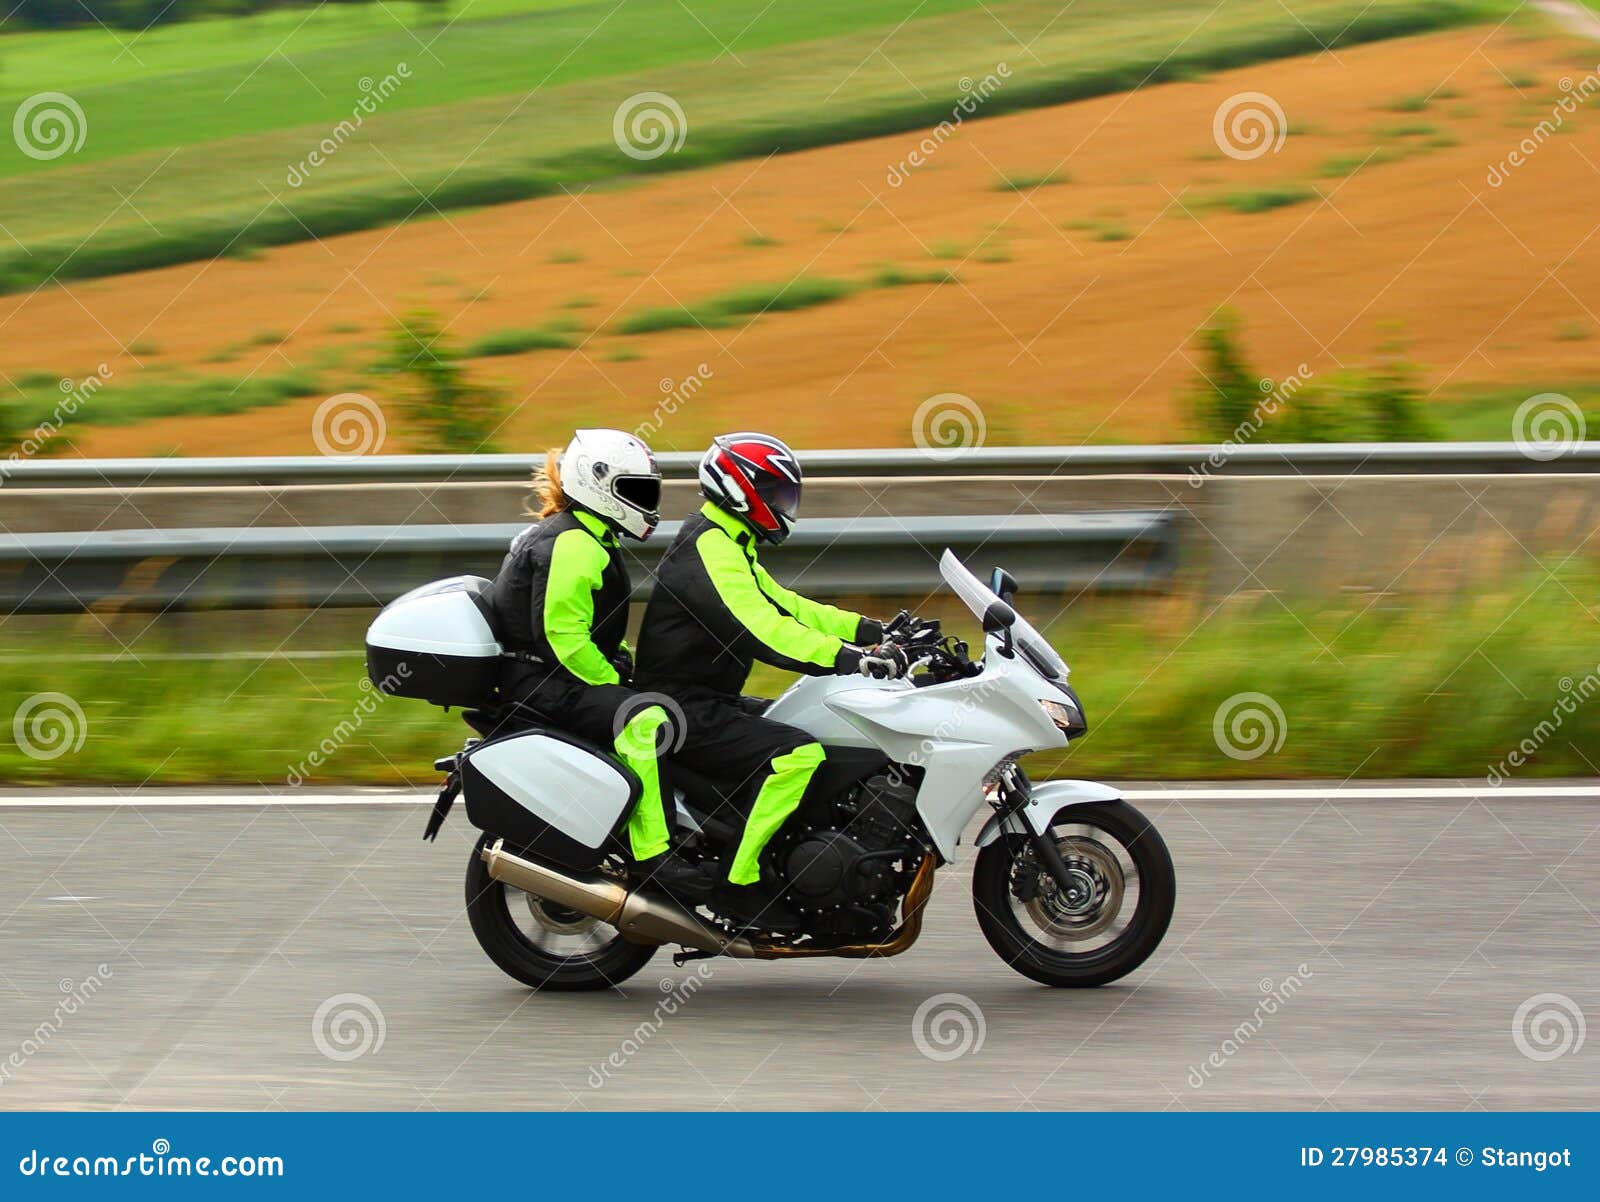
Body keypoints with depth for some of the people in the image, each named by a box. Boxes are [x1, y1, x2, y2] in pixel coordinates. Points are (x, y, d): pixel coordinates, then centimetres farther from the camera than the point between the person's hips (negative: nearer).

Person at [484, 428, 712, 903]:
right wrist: (611, 683, -17)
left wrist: (632, 668, 15)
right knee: (645, 721, -32)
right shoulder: (573, 544, -17)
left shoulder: (591, 539, 18)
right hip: (540, 681, -12)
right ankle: (651, 855, -35)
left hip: (558, 675, 12)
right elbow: (561, 632, -24)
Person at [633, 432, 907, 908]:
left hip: (710, 702, 11)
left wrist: (871, 631, 10)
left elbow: (783, 605, 21)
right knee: (799, 754, -27)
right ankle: (740, 881, -27)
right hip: (687, 712, -11)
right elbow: (759, 627, -30)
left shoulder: (730, 547, 19)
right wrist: (845, 657, -38)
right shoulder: (710, 549, -17)